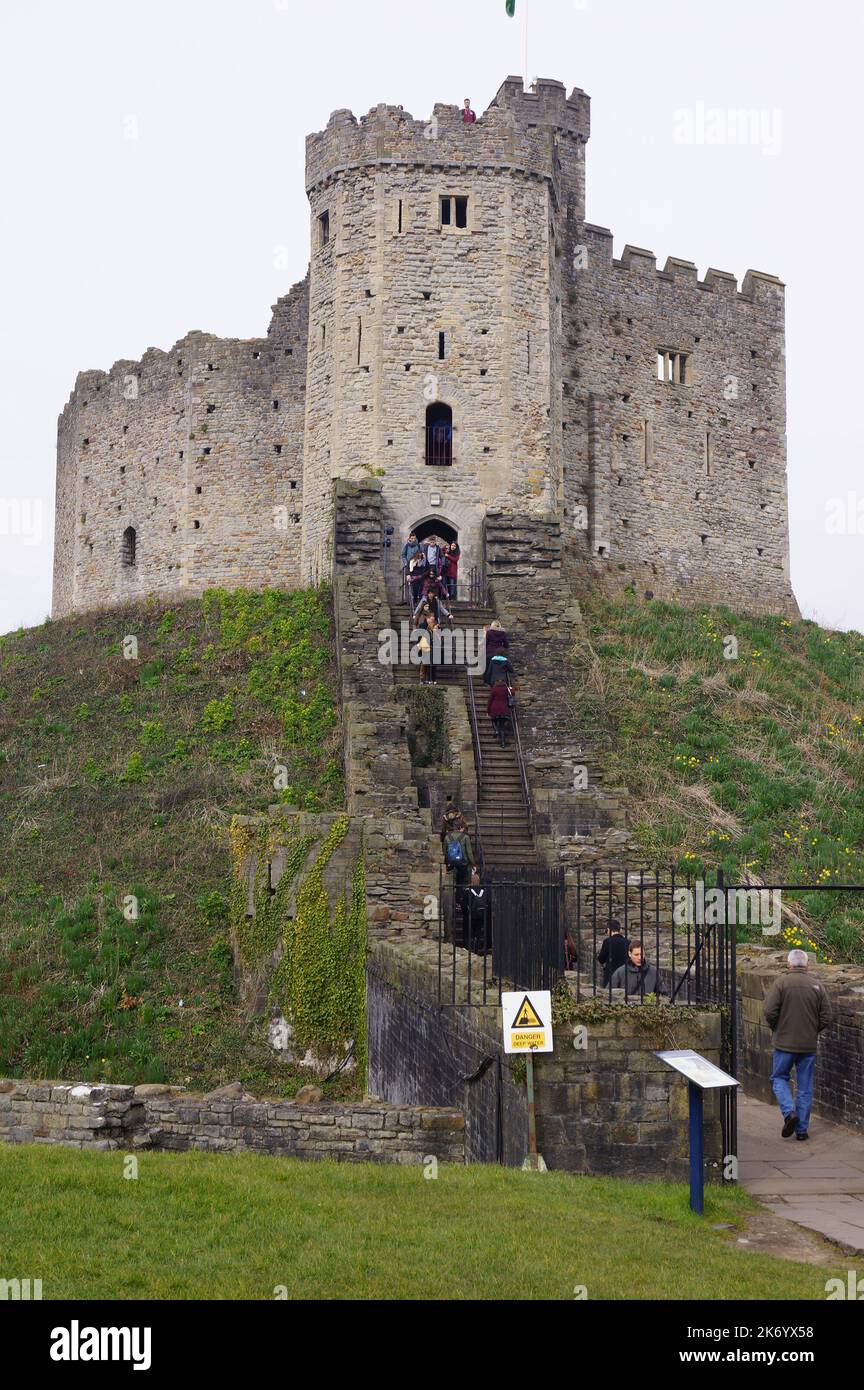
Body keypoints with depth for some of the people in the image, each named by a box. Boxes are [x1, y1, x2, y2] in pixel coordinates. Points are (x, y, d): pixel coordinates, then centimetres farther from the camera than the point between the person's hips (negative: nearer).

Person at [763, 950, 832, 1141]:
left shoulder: (781, 982, -10)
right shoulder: (817, 986, -1)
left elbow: (769, 1011, -15)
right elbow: (826, 1017, 0)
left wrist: (775, 1028, 4)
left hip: (784, 1042, -3)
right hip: (809, 1044, 3)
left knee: (779, 1078, 15)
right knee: (805, 1087, 11)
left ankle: (789, 1111, -7)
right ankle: (802, 1129, 13)